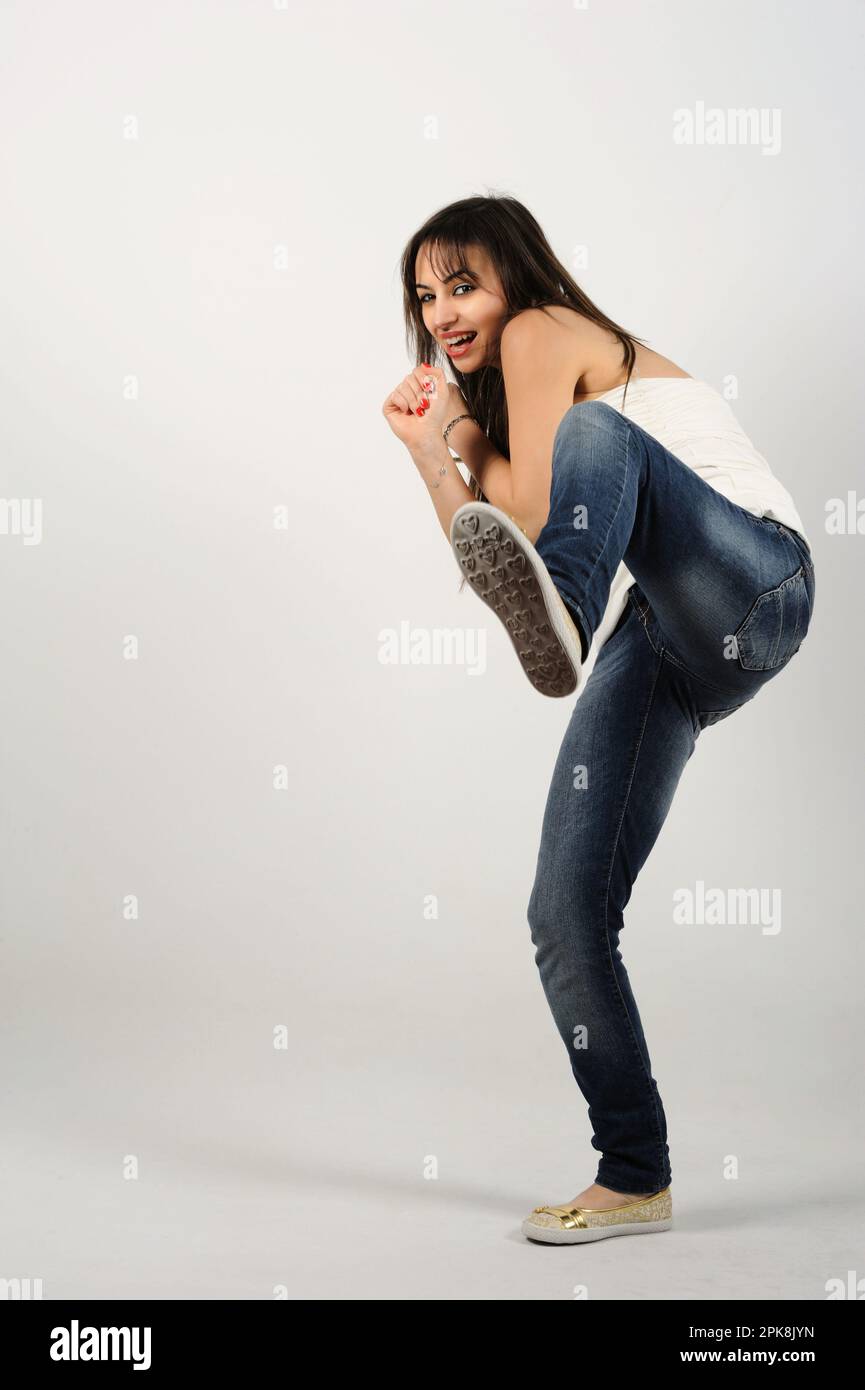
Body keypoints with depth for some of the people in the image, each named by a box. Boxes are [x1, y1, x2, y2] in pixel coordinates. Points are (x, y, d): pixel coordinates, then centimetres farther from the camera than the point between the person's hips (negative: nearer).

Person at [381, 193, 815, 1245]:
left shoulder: (545, 334, 4)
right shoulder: (497, 395, 29)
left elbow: (532, 512, -7)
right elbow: (494, 560, 20)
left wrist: (468, 436, 8)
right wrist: (428, 451, 19)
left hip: (750, 591, -7)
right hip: (656, 650, 7)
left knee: (597, 432, -32)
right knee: (565, 917, -2)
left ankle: (564, 612, -58)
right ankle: (634, 1179, 6)